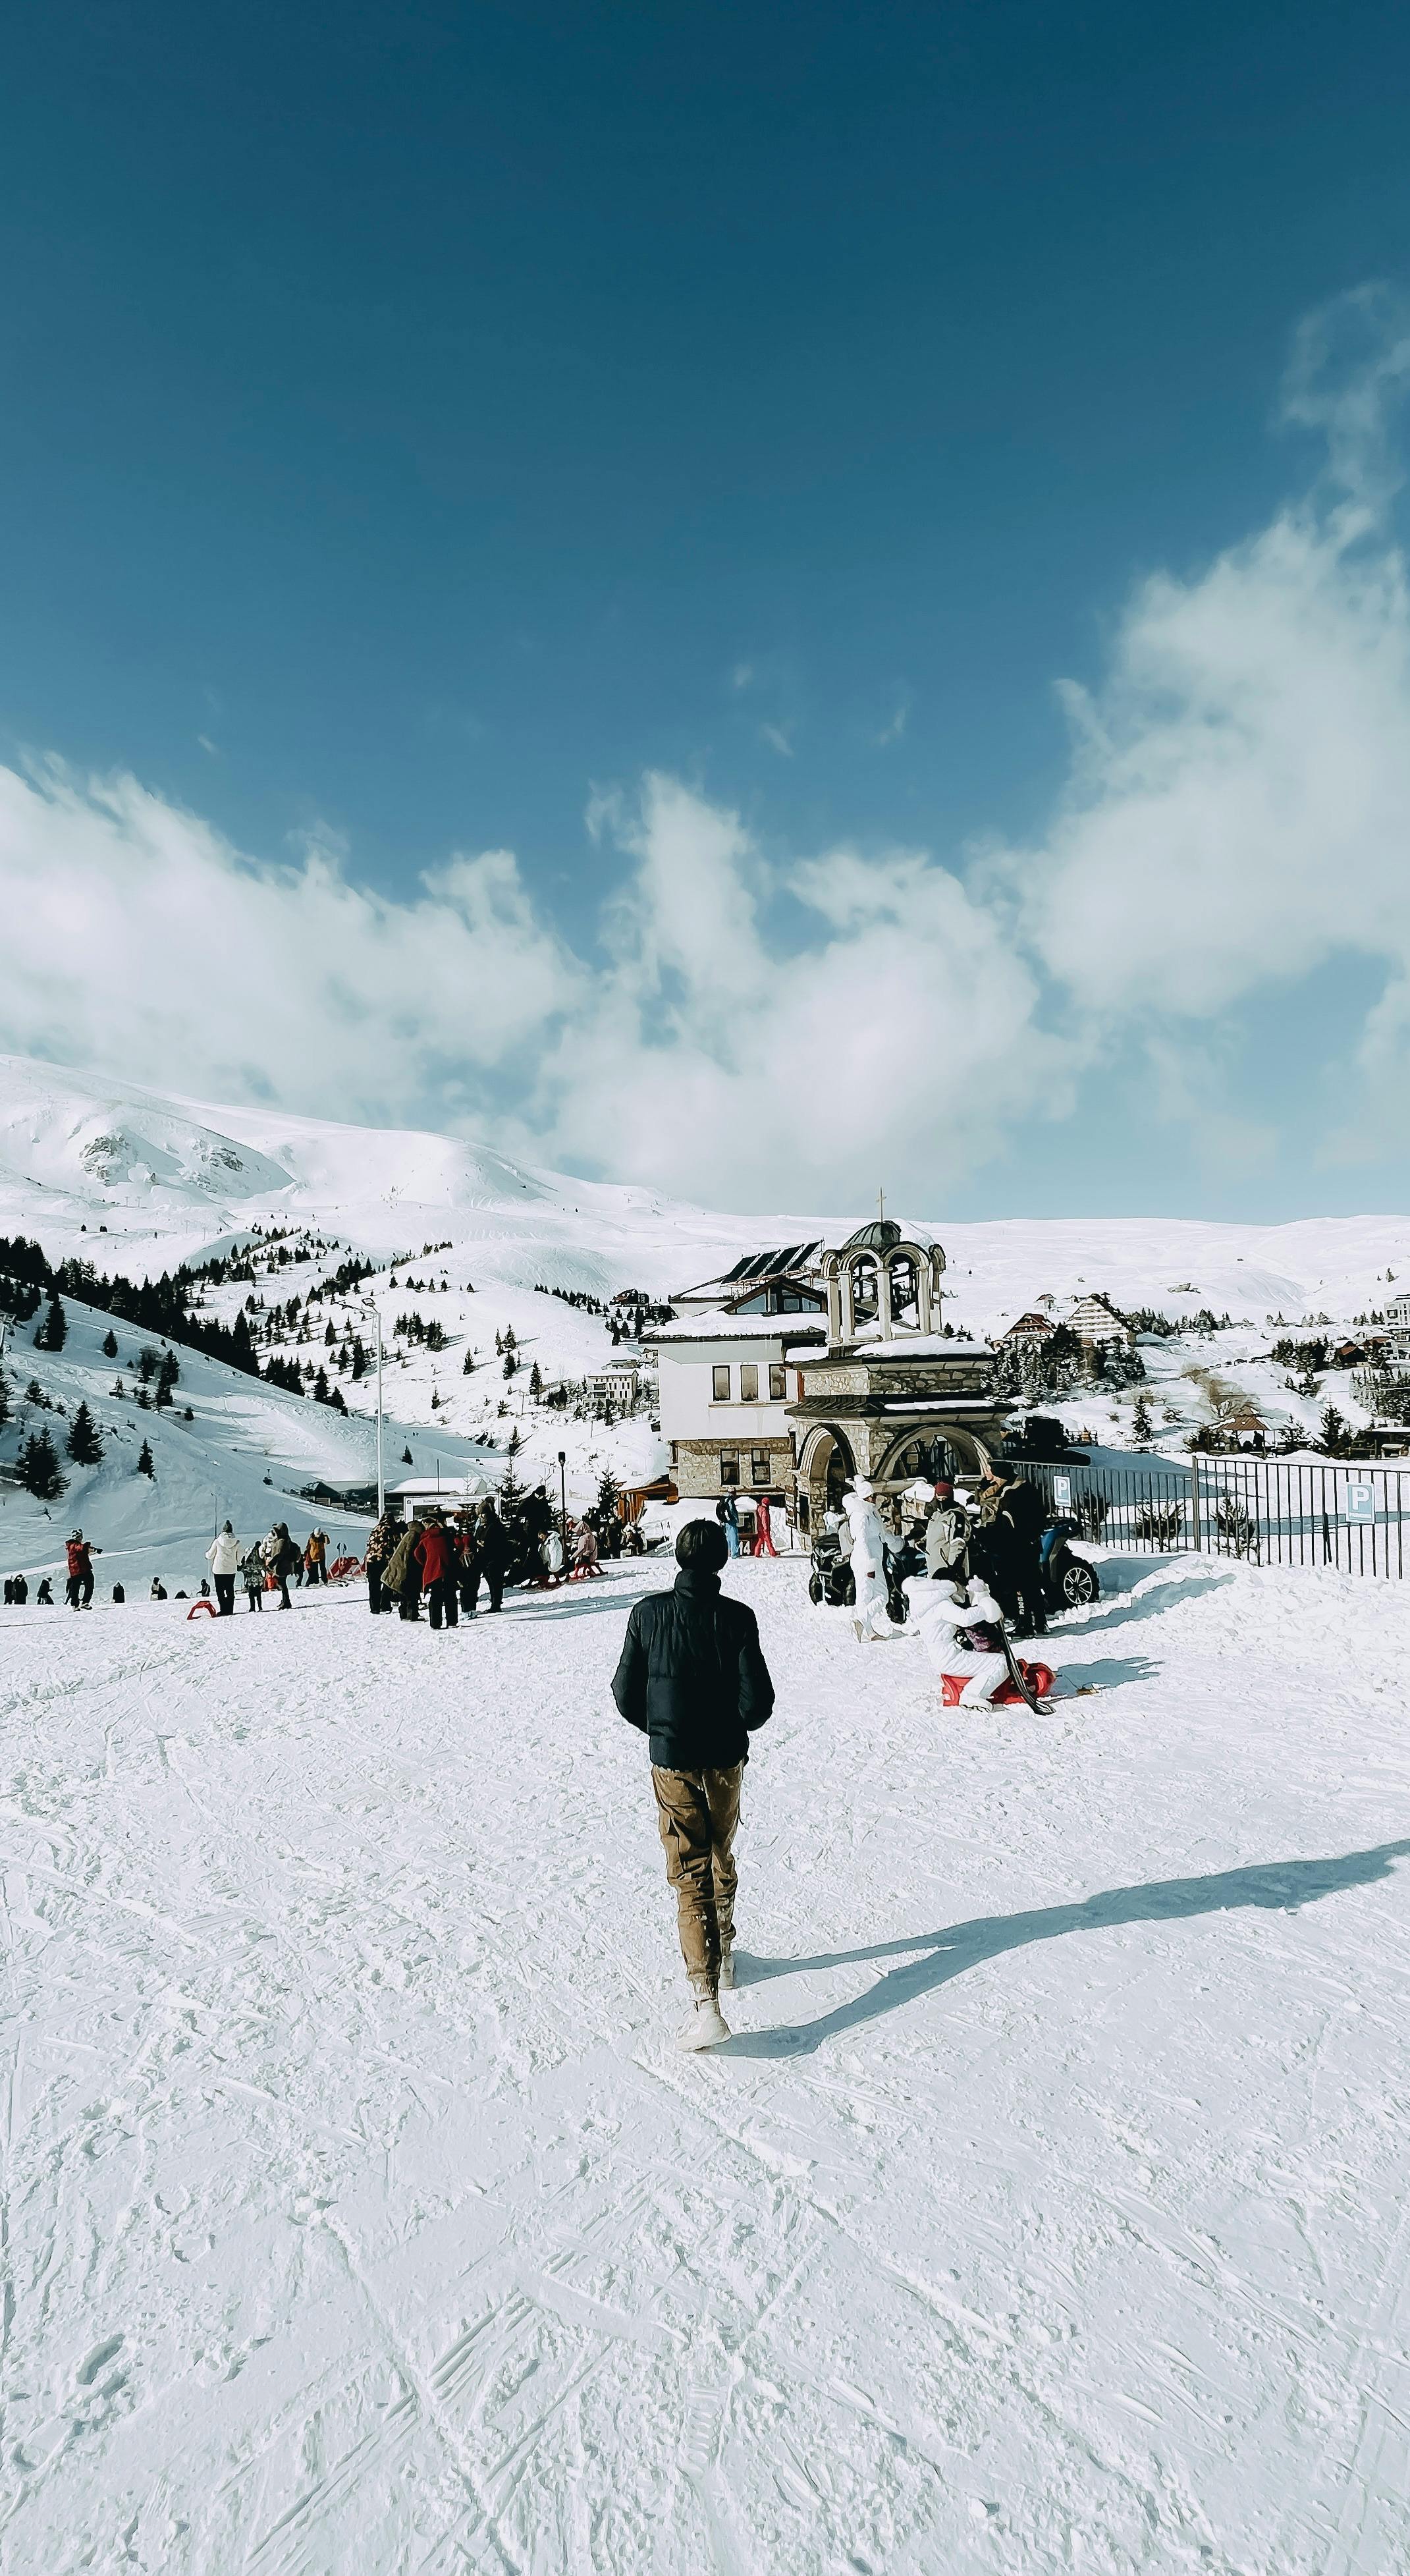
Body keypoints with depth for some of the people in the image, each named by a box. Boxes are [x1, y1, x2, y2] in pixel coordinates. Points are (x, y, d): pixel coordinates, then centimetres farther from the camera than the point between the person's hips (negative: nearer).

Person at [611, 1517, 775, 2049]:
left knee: (690, 1877, 3)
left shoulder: (648, 1613, -10)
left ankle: (705, 2001, -7)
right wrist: (734, 1727, 8)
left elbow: (626, 1693, -4)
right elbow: (757, 1700, -13)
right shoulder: (737, 1617, -13)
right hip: (725, 1761, 1)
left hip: (671, 1764, -1)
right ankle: (724, 1959, 40)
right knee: (721, 1860, 23)